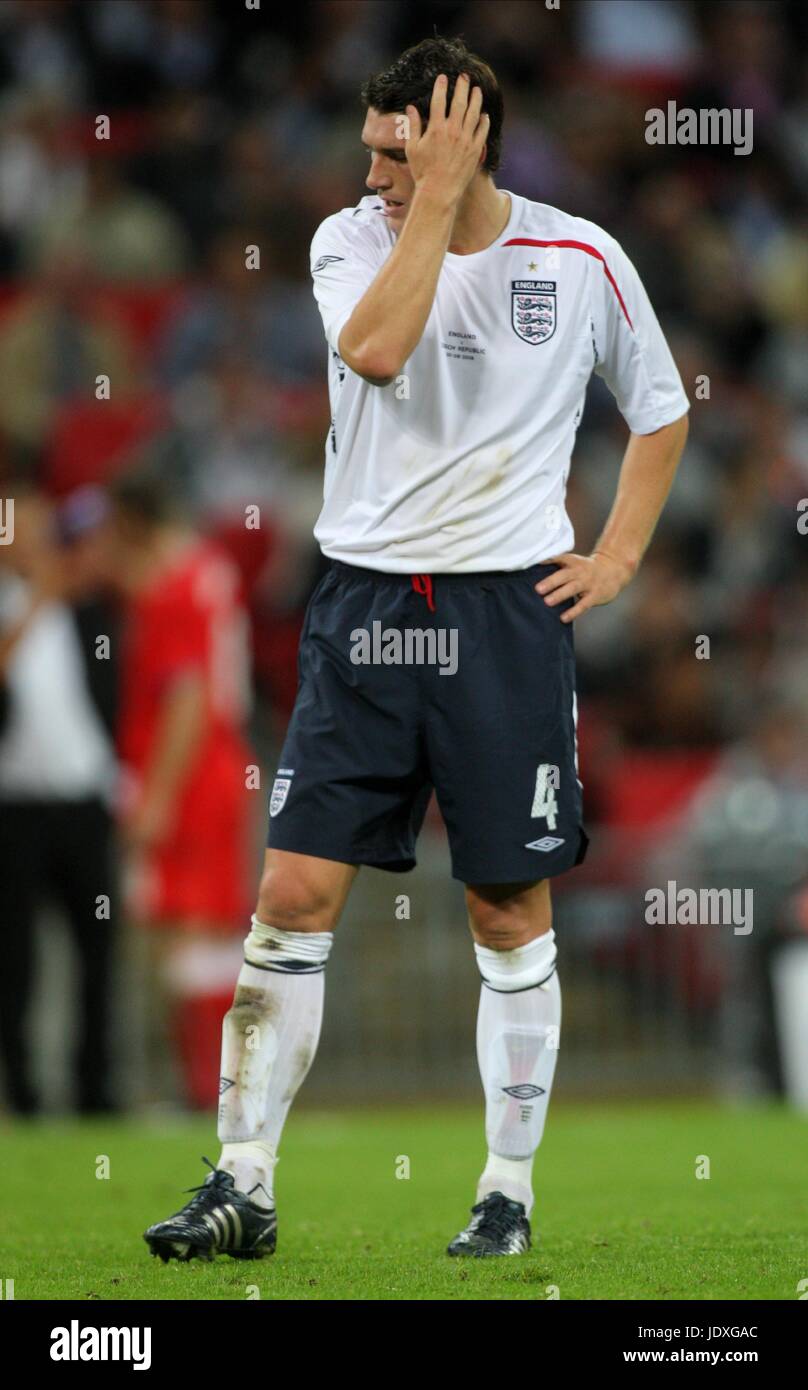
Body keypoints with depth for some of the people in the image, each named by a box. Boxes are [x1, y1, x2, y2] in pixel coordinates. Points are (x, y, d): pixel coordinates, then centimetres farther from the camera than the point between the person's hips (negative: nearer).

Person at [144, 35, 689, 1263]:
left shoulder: (581, 261, 1)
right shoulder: (353, 240, 0)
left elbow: (660, 411, 16)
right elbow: (376, 347, -22)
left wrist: (618, 556, 6)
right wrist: (436, 204, -19)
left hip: (510, 609, -1)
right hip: (364, 599, 1)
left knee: (511, 911, 4)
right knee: (294, 894, -5)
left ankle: (510, 1195, 14)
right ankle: (243, 1188, 0)